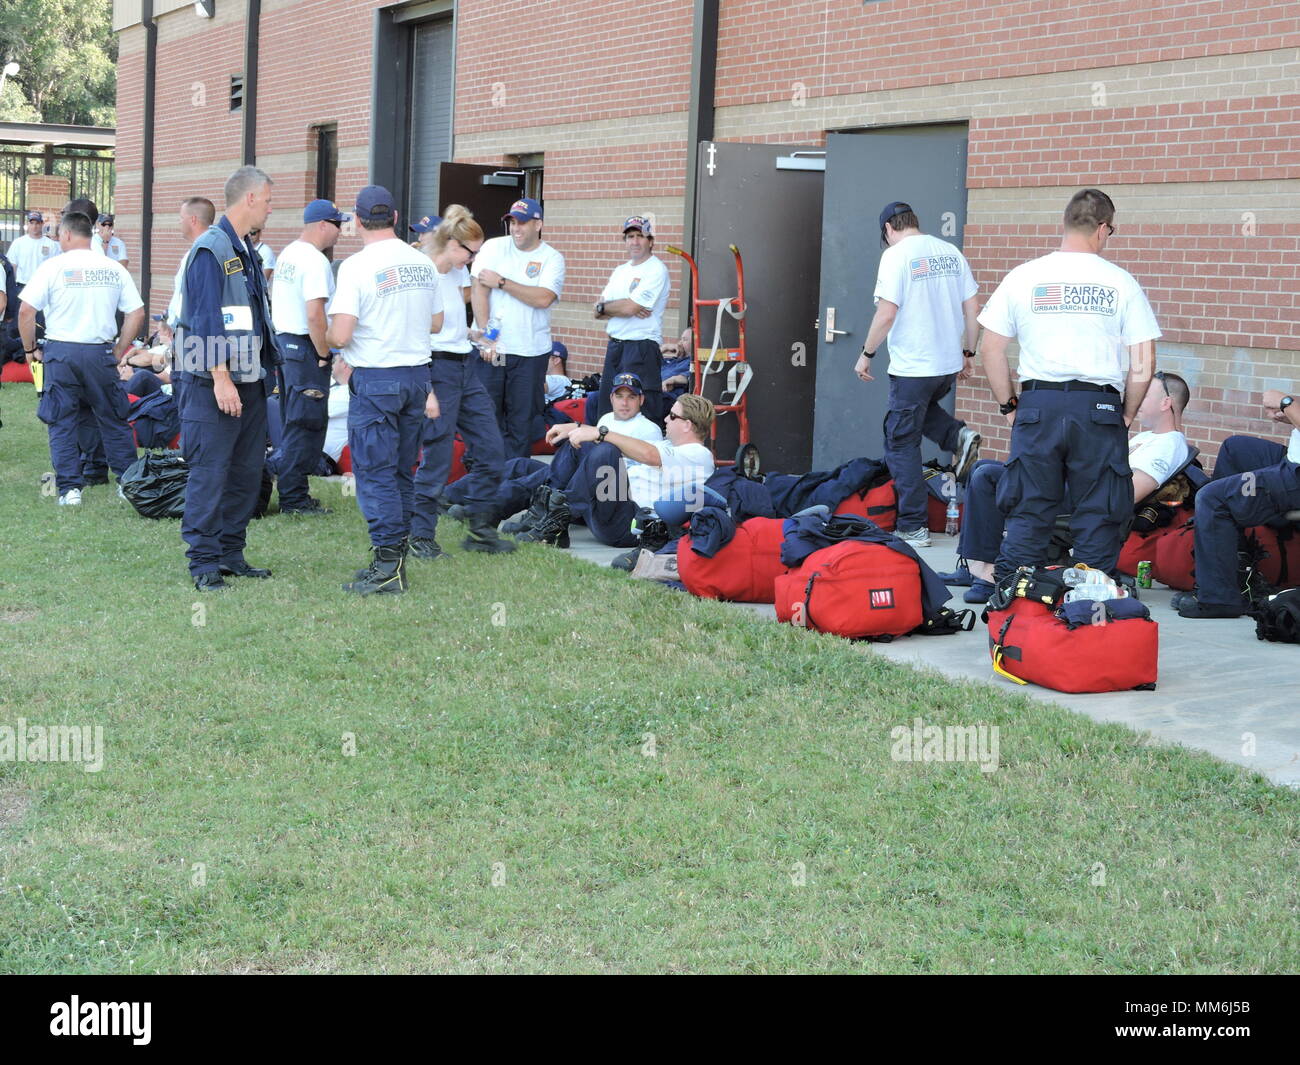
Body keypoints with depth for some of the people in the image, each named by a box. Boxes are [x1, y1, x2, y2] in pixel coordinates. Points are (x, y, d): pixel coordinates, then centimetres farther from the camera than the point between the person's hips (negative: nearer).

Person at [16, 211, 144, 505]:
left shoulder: (53, 267, -4)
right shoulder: (114, 269, 5)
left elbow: (26, 311, -9)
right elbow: (137, 313, 4)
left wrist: (30, 348, 4)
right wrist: (118, 351, 12)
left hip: (62, 351, -2)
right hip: (101, 353, 2)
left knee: (62, 423, 7)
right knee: (113, 421, 12)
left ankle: (69, 489, 4)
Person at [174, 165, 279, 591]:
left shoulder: (245, 250, 17)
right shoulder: (211, 249, -12)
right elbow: (207, 319, -18)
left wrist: (265, 368, 17)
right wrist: (220, 377, -22)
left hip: (250, 381, 9)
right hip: (216, 383, -9)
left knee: (247, 471, 11)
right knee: (210, 472, -5)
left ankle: (231, 554, 20)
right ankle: (204, 563, 1)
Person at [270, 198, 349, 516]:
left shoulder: (287, 254, 15)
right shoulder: (314, 260, -15)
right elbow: (315, 314, -23)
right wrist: (324, 354, -14)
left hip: (283, 341, 10)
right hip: (305, 347, -10)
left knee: (293, 424, 15)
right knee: (305, 426, -5)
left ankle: (291, 494, 20)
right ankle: (294, 499, -3)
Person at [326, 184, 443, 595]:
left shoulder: (357, 266, -13)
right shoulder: (423, 263, 5)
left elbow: (340, 335, -18)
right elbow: (436, 323, 15)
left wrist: (326, 339, 4)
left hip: (377, 379, -6)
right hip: (418, 374, 6)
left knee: (375, 473, -1)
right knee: (402, 472, 13)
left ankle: (387, 566, -3)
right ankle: (396, 557, 18)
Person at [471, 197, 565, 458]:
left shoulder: (552, 258, 1)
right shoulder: (494, 247, 3)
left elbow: (543, 298, -14)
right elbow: (479, 292, -4)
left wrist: (501, 282, -11)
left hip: (531, 352, 0)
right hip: (489, 348, 0)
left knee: (522, 421, 3)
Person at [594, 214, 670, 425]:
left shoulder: (656, 270, -8)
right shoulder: (620, 271, 18)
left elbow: (630, 307, -17)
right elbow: (598, 312, 11)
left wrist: (604, 306, 1)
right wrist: (627, 309, -8)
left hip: (642, 346, -9)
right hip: (615, 345, 9)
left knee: (642, 412, -11)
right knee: (606, 410, 11)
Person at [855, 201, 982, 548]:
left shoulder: (896, 256, -10)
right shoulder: (952, 253, 8)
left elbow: (886, 314, -17)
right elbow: (972, 310, 9)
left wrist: (866, 354, -5)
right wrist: (968, 354, 19)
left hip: (912, 367, -7)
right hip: (951, 364, 7)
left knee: (902, 445, 3)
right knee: (924, 408, 34)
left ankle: (914, 528, 4)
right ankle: (959, 436, 7)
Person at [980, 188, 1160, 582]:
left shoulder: (1023, 276, 5)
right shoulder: (1120, 282, 1)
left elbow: (991, 349, 5)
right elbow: (1144, 361, -1)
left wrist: (1009, 406, 13)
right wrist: (1126, 415, 11)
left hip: (1038, 405, 1)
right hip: (1099, 408, -1)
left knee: (1028, 512, 9)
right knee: (1098, 517, 7)